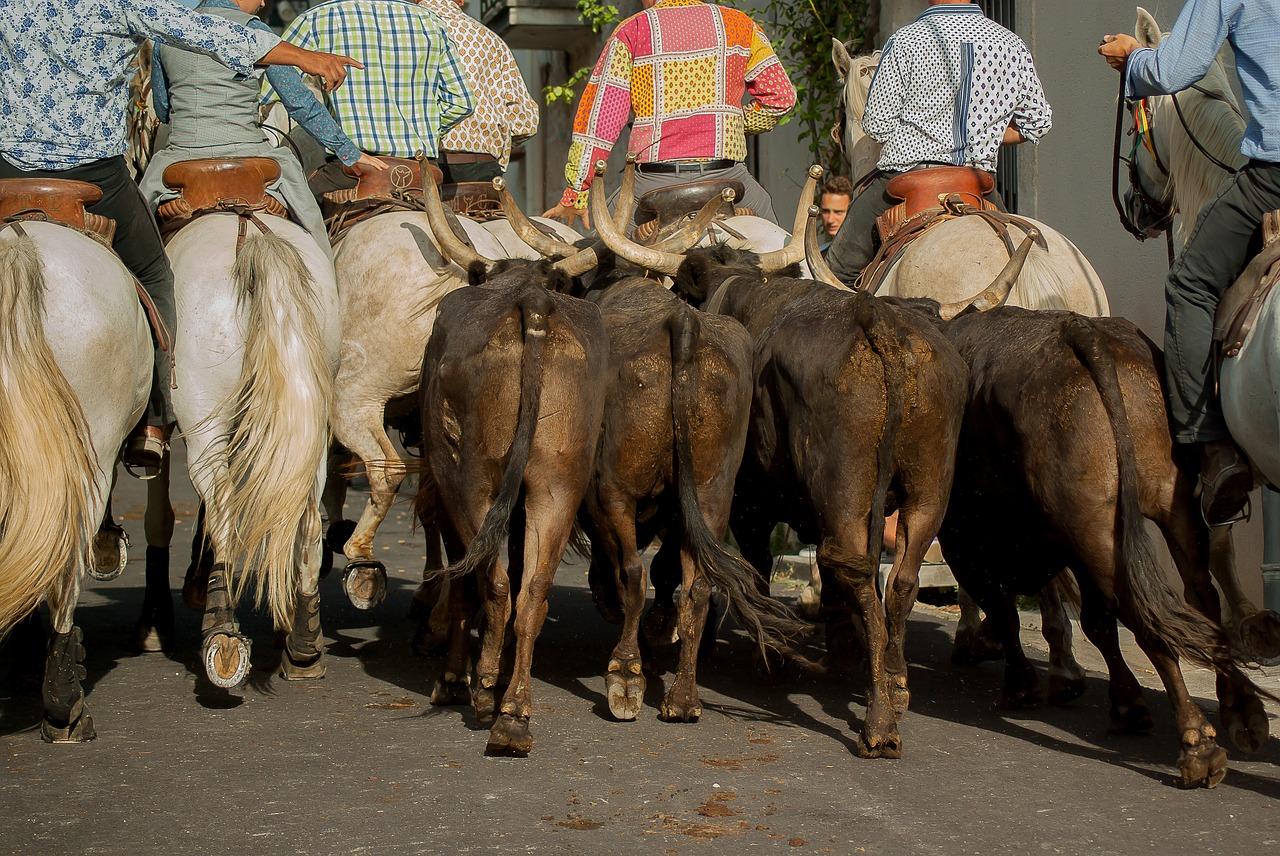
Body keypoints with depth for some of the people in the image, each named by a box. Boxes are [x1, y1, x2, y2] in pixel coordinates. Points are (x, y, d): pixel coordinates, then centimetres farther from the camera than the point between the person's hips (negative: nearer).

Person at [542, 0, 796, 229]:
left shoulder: (631, 32, 6)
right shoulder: (739, 24, 11)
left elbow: (599, 115, 2)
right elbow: (781, 97, 7)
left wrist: (575, 194, 3)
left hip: (655, 183, -1)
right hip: (726, 177, 1)